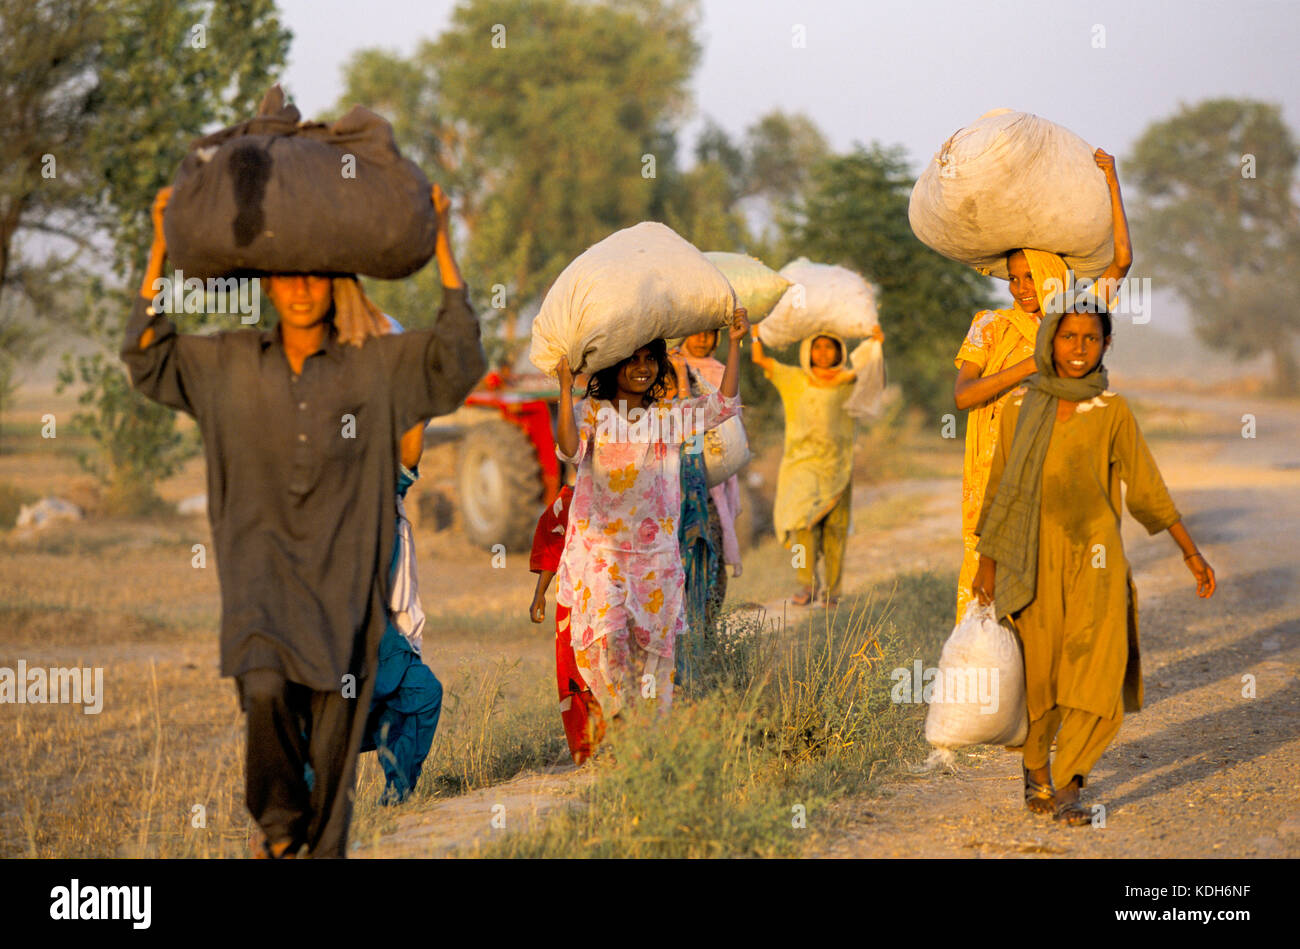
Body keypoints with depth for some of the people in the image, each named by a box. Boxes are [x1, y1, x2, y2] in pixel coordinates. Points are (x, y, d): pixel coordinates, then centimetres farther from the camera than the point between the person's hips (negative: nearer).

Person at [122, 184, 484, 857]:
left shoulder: (376, 365, 3)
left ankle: (325, 846, 10)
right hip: (261, 556, 0)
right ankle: (280, 817, 3)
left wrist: (440, 246, -5)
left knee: (335, 715, -2)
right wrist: (160, 251, 10)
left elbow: (458, 353, -3)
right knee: (265, 686, -21)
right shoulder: (230, 361, 9)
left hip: (342, 563, 0)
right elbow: (146, 358, 14)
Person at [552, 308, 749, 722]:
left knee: (653, 639, 5)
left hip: (655, 550, 3)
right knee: (606, 633, -15)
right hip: (601, 546, -3)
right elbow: (570, 450, -17)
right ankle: (622, 715, -1)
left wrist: (735, 344, -6)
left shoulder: (668, 415, 9)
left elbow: (723, 404, 0)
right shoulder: (591, 412, 0)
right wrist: (565, 391, -26)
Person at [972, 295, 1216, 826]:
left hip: (1092, 557, -1)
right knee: (1036, 672, 5)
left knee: (1096, 672, -13)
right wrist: (987, 560, 9)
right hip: (1031, 559, 1)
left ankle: (1067, 787, -6)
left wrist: (1191, 552, 6)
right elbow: (1000, 488, 11)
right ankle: (1036, 771, 27)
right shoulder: (1021, 406, 5)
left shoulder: (1112, 412, 1)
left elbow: (1147, 489, 7)